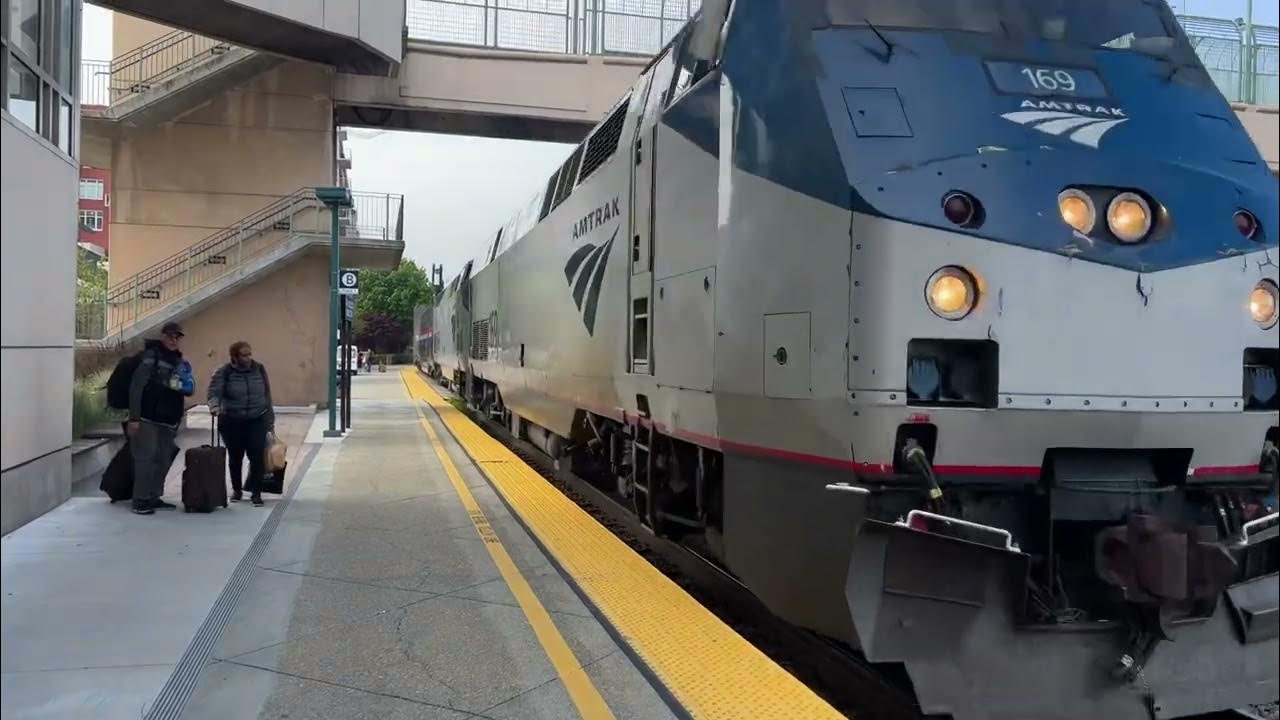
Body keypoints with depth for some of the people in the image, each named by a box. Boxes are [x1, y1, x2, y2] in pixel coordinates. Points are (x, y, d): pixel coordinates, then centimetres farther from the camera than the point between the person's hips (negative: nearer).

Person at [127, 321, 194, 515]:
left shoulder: (178, 361, 17)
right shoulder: (151, 356, -5)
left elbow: (188, 390, 27)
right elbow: (136, 387, -13)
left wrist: (185, 386, 5)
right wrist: (134, 417, -18)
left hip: (168, 421, 7)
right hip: (148, 419, -7)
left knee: (163, 461, 11)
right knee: (146, 458, -5)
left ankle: (154, 497, 21)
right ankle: (140, 500, 1)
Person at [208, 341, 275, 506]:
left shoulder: (259, 369, 1)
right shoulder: (224, 372, -6)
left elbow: (267, 395, 7)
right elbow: (214, 392, -15)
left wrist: (270, 420, 8)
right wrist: (214, 405, -38)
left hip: (257, 420, 1)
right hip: (232, 421, -1)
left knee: (257, 456, -9)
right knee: (235, 457, 11)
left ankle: (256, 492, 0)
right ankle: (237, 489, 28)